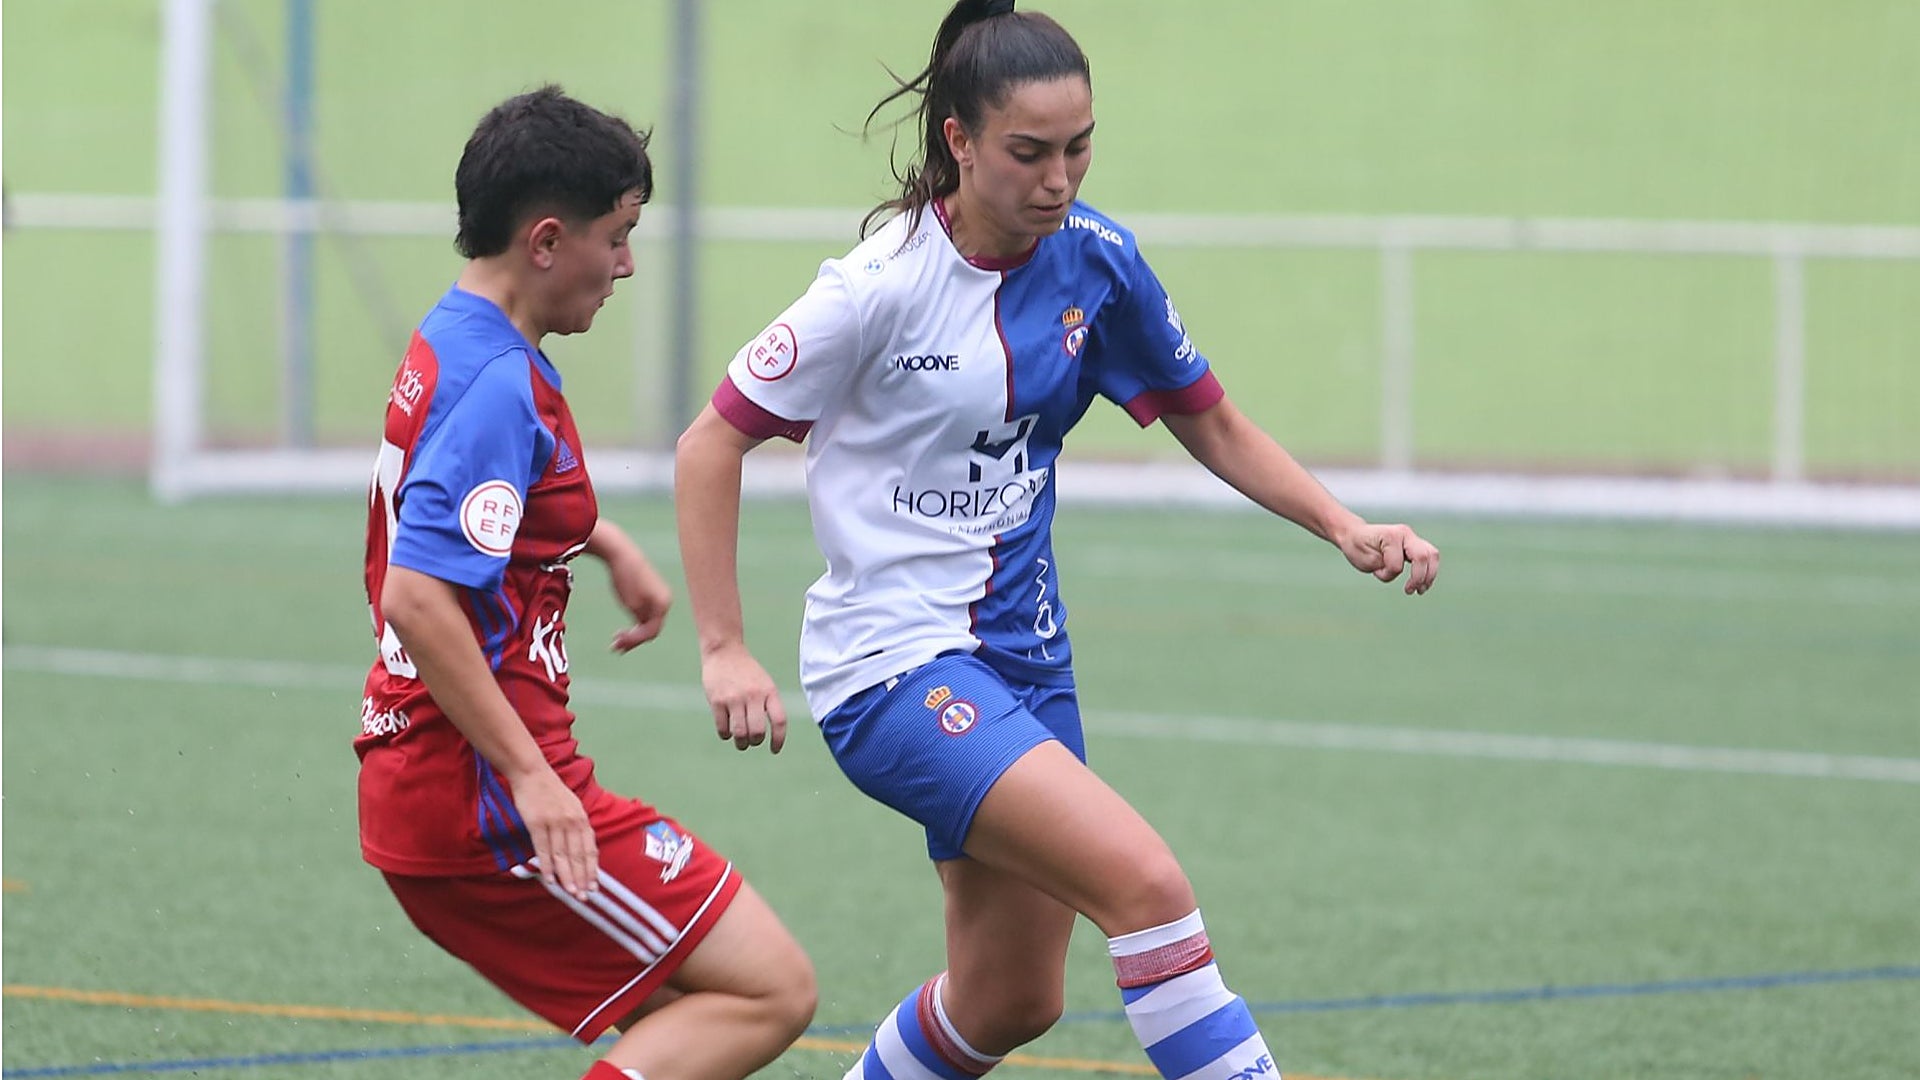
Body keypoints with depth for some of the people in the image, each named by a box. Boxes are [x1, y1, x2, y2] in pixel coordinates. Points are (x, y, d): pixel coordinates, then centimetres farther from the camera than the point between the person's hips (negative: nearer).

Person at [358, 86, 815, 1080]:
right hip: (488, 801, -10)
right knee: (771, 991, -8)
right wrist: (529, 776, -27)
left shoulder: (448, 349, 14)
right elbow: (417, 598, -28)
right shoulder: (499, 386, -18)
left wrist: (606, 541, 36)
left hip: (421, 799, 10)